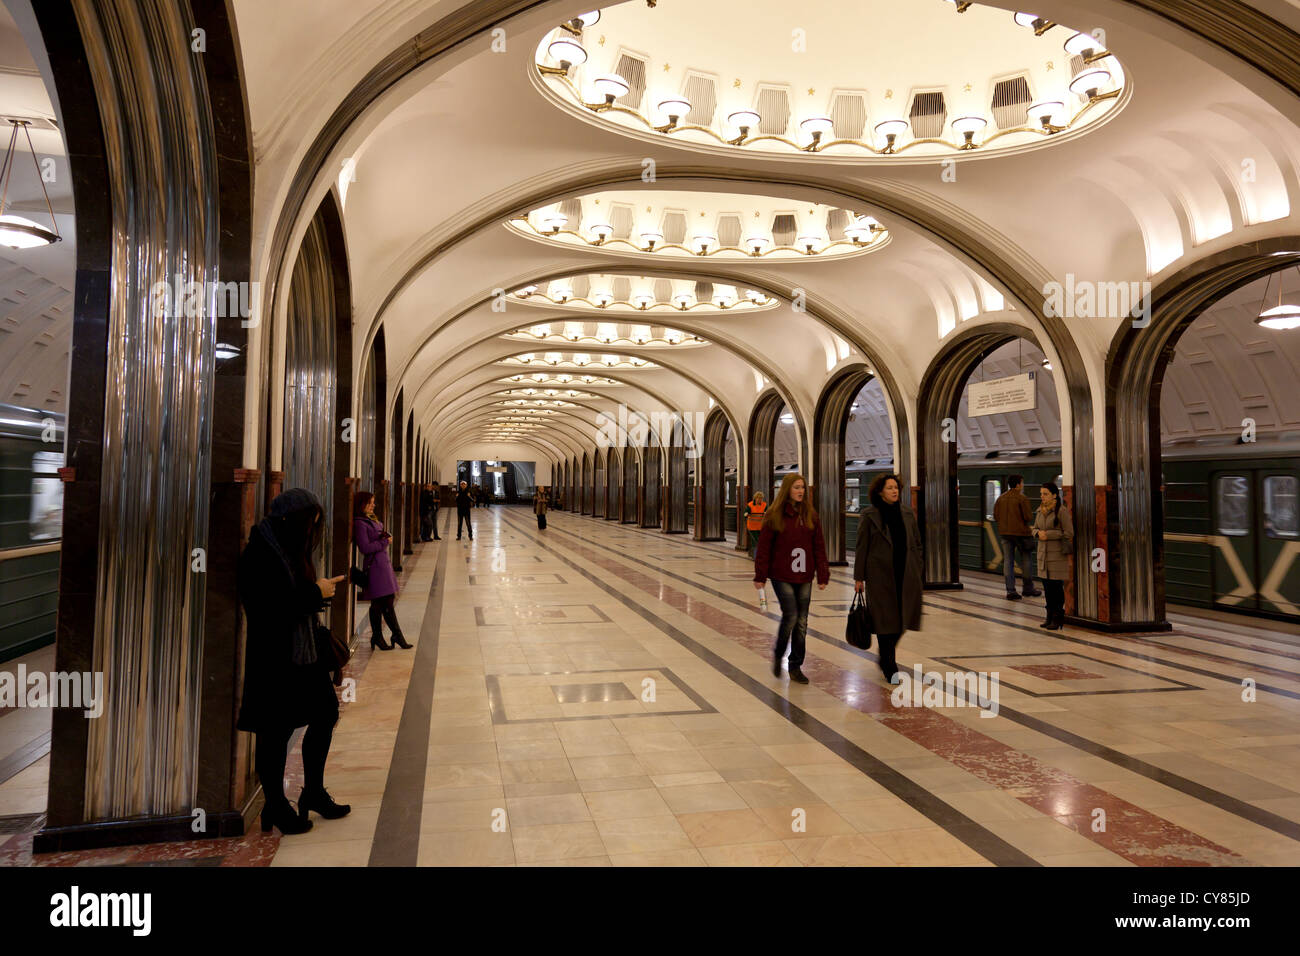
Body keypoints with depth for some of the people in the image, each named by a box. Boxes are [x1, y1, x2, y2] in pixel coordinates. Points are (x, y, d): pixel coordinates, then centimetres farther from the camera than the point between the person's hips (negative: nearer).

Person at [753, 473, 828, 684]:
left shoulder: (811, 515, 6)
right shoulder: (774, 515, -4)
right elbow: (763, 547, -3)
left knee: (801, 622, 6)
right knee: (791, 616, -10)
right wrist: (760, 576, -5)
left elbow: (819, 547, 7)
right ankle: (778, 655, 17)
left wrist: (822, 575, 3)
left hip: (804, 577, 4)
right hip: (782, 576, -4)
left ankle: (795, 667, 18)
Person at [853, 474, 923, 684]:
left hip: (905, 575, 4)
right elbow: (861, 548, -1)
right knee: (886, 619, 1)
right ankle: (890, 668, 11)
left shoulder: (908, 514, 9)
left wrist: (917, 573, 7)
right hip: (880, 575, -4)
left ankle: (885, 656, 31)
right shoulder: (869, 516, -2)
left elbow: (917, 544, 14)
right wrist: (858, 577, -4)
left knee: (903, 617, 6)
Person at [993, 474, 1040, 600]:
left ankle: (1010, 590, 0)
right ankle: (1028, 589, 18)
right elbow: (1029, 517, -14)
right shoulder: (1022, 498, -11)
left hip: (1005, 533, 5)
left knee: (1008, 561, 4)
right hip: (1021, 532, -5)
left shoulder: (1001, 498, 5)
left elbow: (996, 516, 6)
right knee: (1026, 560, 10)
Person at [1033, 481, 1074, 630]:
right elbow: (1034, 529, 18)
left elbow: (1069, 533, -13)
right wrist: (1039, 533, -4)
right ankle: (1050, 616, 19)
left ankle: (1058, 618, 3)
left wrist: (1049, 534, -16)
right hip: (1043, 552, 7)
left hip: (1057, 553, -7)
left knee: (1056, 586, -4)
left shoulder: (1061, 511, -11)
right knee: (1047, 586, 10)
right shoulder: (1040, 511, 11)